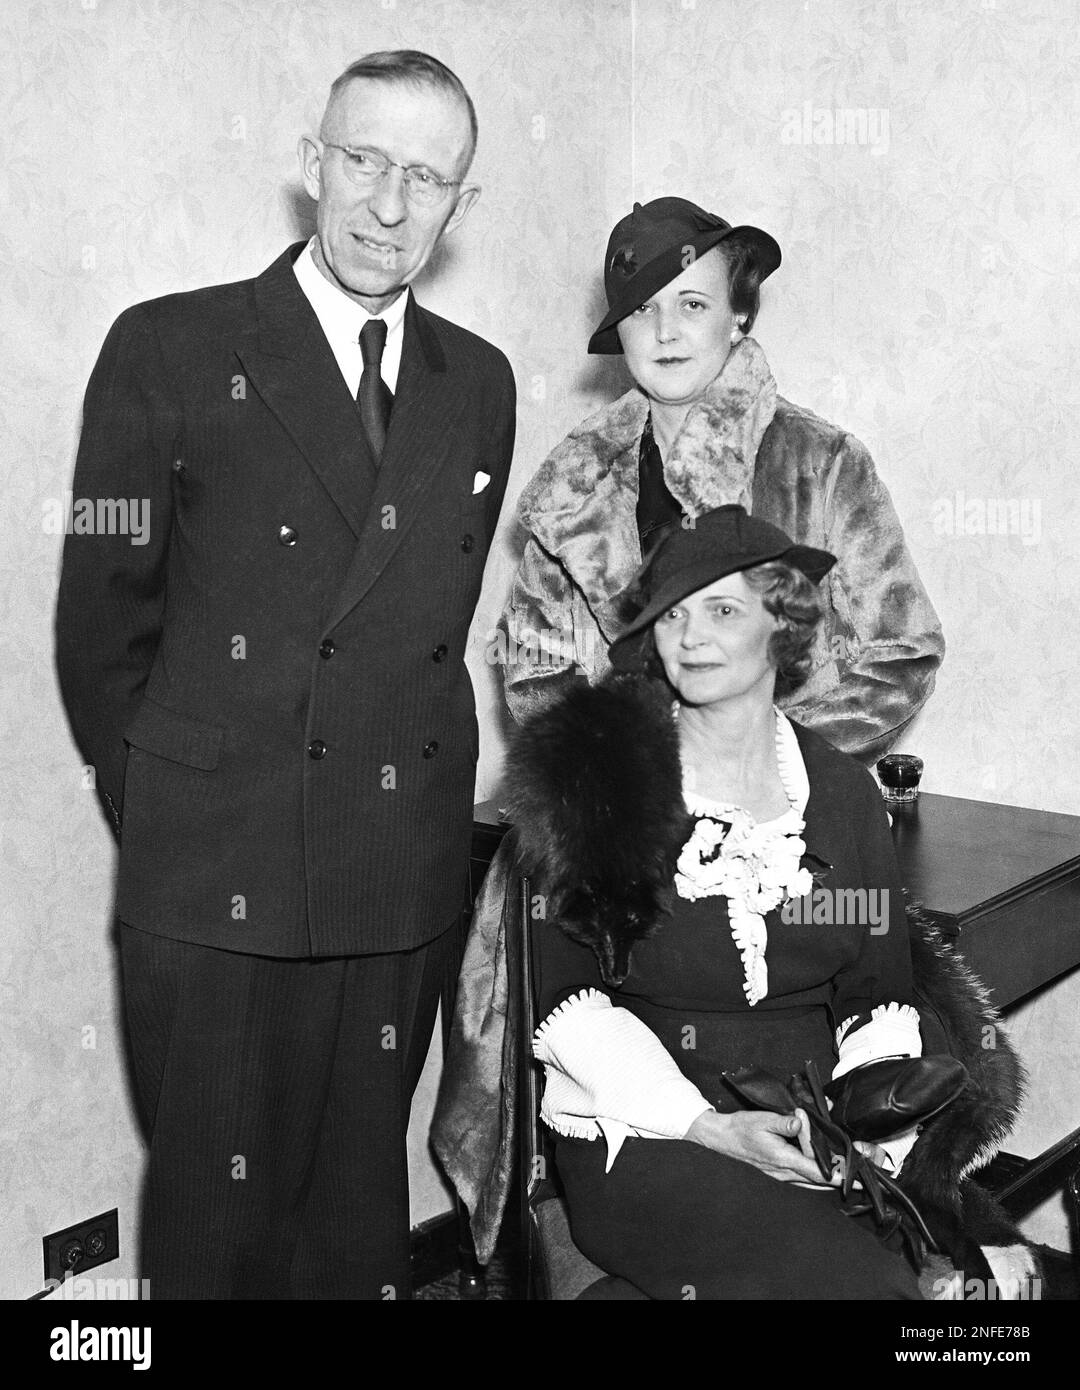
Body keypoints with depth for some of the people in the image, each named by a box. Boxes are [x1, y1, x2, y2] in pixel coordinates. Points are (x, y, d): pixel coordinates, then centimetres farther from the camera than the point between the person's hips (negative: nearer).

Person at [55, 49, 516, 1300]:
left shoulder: (479, 384, 9)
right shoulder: (171, 351, -3)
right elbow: (102, 620, 1)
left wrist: (410, 793, 11)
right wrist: (159, 812, 4)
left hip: (408, 880, 4)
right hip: (218, 879, -3)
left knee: (363, 1206, 15)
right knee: (217, 1215, 9)